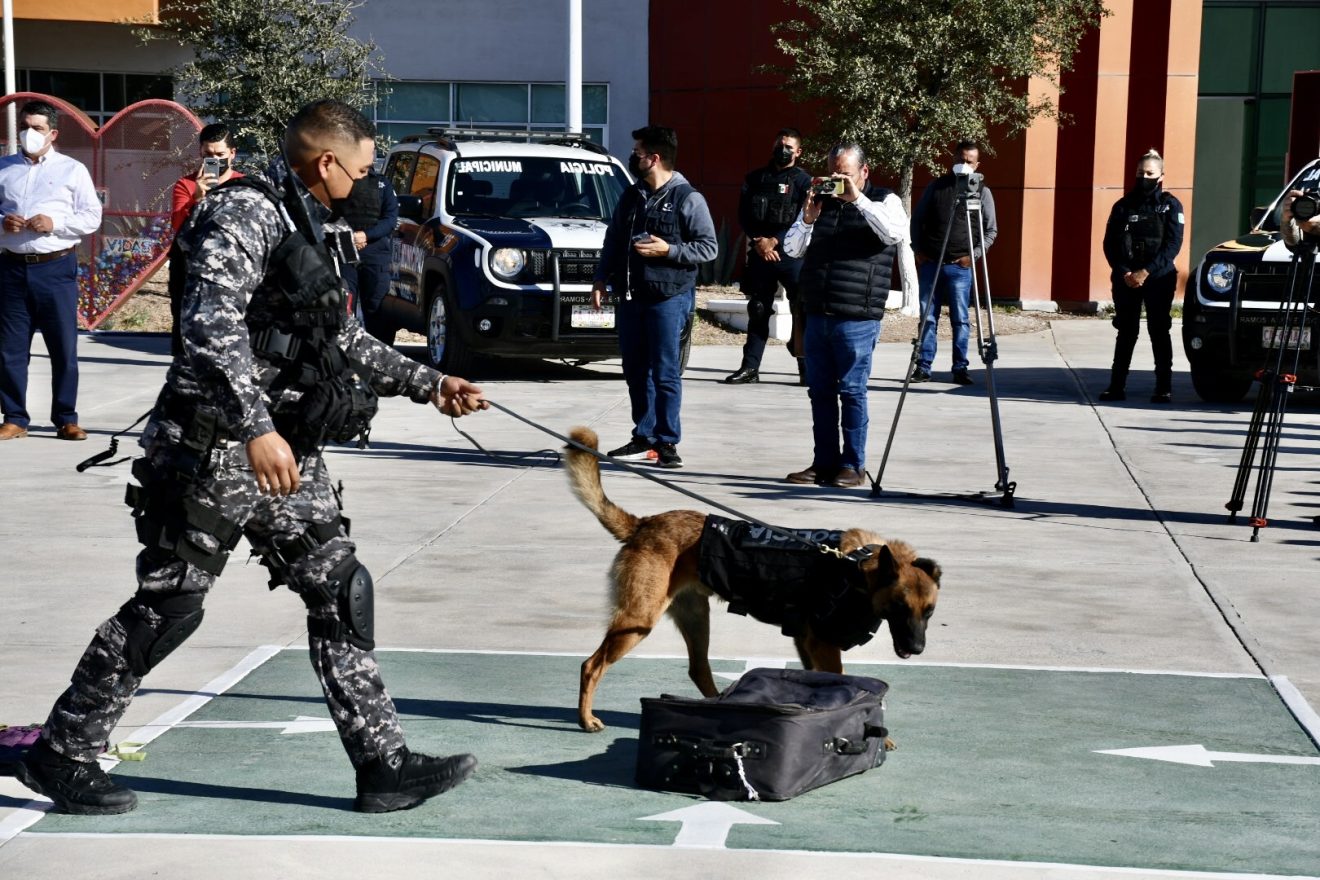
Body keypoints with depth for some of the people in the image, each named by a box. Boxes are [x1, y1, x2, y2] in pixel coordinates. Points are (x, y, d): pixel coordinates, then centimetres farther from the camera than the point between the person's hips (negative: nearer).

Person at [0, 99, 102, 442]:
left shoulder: (72, 169, 5)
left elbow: (92, 218, 2)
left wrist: (55, 223, -12)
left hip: (56, 268, -2)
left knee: (64, 348, 1)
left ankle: (66, 420, 9)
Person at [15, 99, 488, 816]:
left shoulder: (306, 226, 18)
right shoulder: (247, 212, -12)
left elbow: (345, 342, 26)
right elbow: (211, 321, -26)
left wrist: (428, 385, 22)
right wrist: (256, 427, -34)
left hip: (285, 449, 9)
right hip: (217, 445, -9)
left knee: (339, 590, 4)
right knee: (169, 603, -1)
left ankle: (383, 764, 8)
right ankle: (61, 754, 14)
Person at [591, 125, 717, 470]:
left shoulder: (687, 199, -6)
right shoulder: (631, 196, 14)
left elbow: (709, 247, -7)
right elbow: (613, 241, 21)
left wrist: (668, 250, -17)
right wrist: (601, 279, 14)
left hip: (669, 298, -7)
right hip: (630, 296, 7)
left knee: (665, 373, -6)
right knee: (636, 372, 10)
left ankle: (667, 442, -1)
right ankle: (643, 438, 19)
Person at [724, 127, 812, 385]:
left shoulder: (804, 181, 2)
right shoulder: (755, 178, 13)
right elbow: (744, 215, 7)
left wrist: (775, 242, -13)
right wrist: (759, 242, -8)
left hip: (791, 255, -3)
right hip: (759, 254, 4)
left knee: (801, 311, -6)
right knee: (757, 311, 7)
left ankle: (806, 365, -1)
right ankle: (750, 366, 9)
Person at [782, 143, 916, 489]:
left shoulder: (883, 201, 3)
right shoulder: (822, 202, 16)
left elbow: (896, 231, -19)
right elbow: (792, 249, 13)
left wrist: (858, 199, -19)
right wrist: (806, 220, -5)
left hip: (857, 319, -5)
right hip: (817, 315, 5)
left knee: (851, 391, -3)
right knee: (820, 391, 7)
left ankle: (852, 465, 3)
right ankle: (824, 462, 14)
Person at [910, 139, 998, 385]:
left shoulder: (982, 192, 4)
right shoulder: (936, 186, 8)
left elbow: (991, 230, 6)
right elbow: (917, 219, 13)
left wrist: (974, 254, -6)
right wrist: (918, 250, 3)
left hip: (960, 267, -2)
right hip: (930, 263, 2)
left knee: (960, 320, -2)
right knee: (928, 318, 3)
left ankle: (960, 367, 4)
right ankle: (923, 366, 7)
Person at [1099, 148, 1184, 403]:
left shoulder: (1170, 205, 2)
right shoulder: (1123, 206, 10)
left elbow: (1173, 245, -7)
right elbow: (1110, 244, 6)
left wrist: (1145, 272, -15)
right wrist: (1124, 273, -9)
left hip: (1159, 279, -2)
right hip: (1125, 279, 2)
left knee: (1159, 332, -1)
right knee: (1126, 332, 4)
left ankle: (1164, 387, 1)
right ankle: (1117, 385, 6)